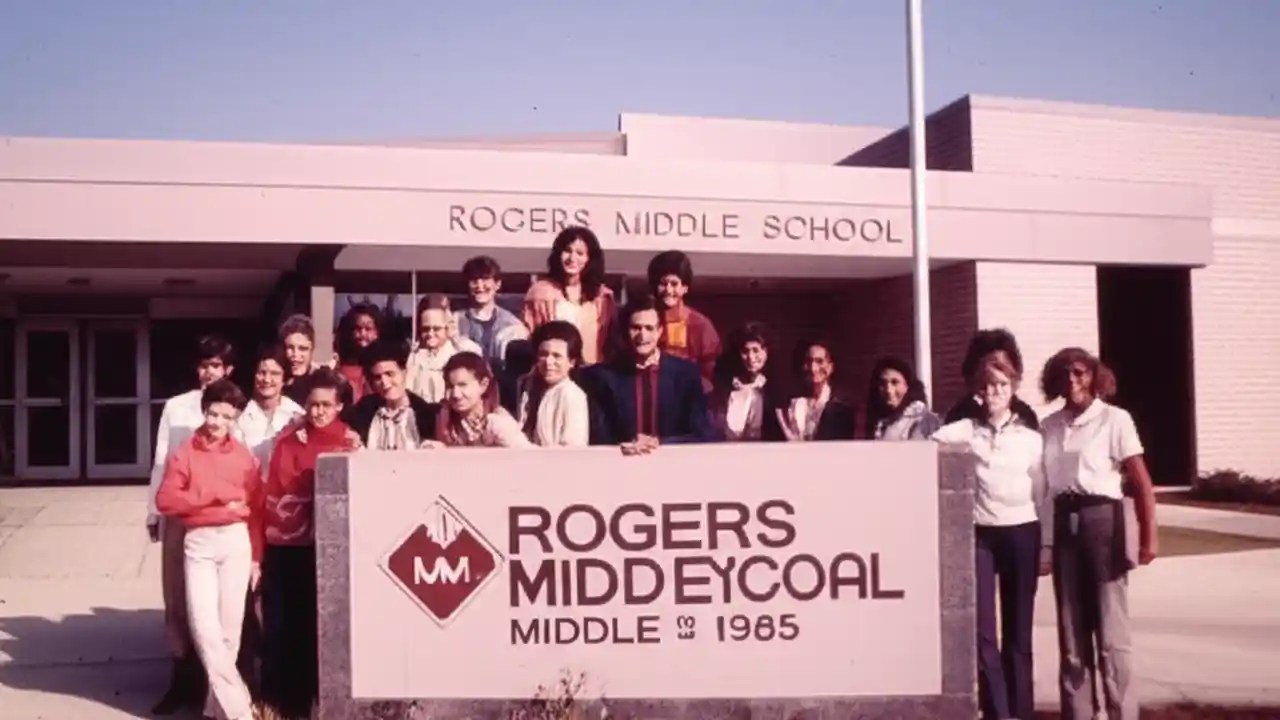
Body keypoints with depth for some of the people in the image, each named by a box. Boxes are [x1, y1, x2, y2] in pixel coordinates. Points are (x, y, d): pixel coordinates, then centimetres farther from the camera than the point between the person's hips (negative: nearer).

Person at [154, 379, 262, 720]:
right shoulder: (184, 453, 2)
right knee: (205, 626, -11)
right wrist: (215, 496, -10)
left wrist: (256, 556, 3)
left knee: (229, 626, 4)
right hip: (199, 543, -1)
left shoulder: (245, 457, 5)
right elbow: (165, 500, -7)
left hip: (237, 541, 1)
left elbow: (257, 509, 5)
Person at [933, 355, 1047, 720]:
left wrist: (1047, 544, 5)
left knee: (1018, 631, 7)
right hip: (979, 535, 0)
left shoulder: (1031, 438, 5)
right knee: (983, 630, -2)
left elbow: (1042, 493, 6)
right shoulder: (964, 431, 3)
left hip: (1021, 533, 0)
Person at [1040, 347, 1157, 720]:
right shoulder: (1049, 426, 8)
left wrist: (1148, 539, -10)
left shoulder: (1114, 419, -2)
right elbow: (1043, 479, 5)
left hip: (1103, 521, -4)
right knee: (1072, 631, 8)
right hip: (1064, 526, 4)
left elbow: (1142, 484, -4)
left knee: (1111, 631, -1)